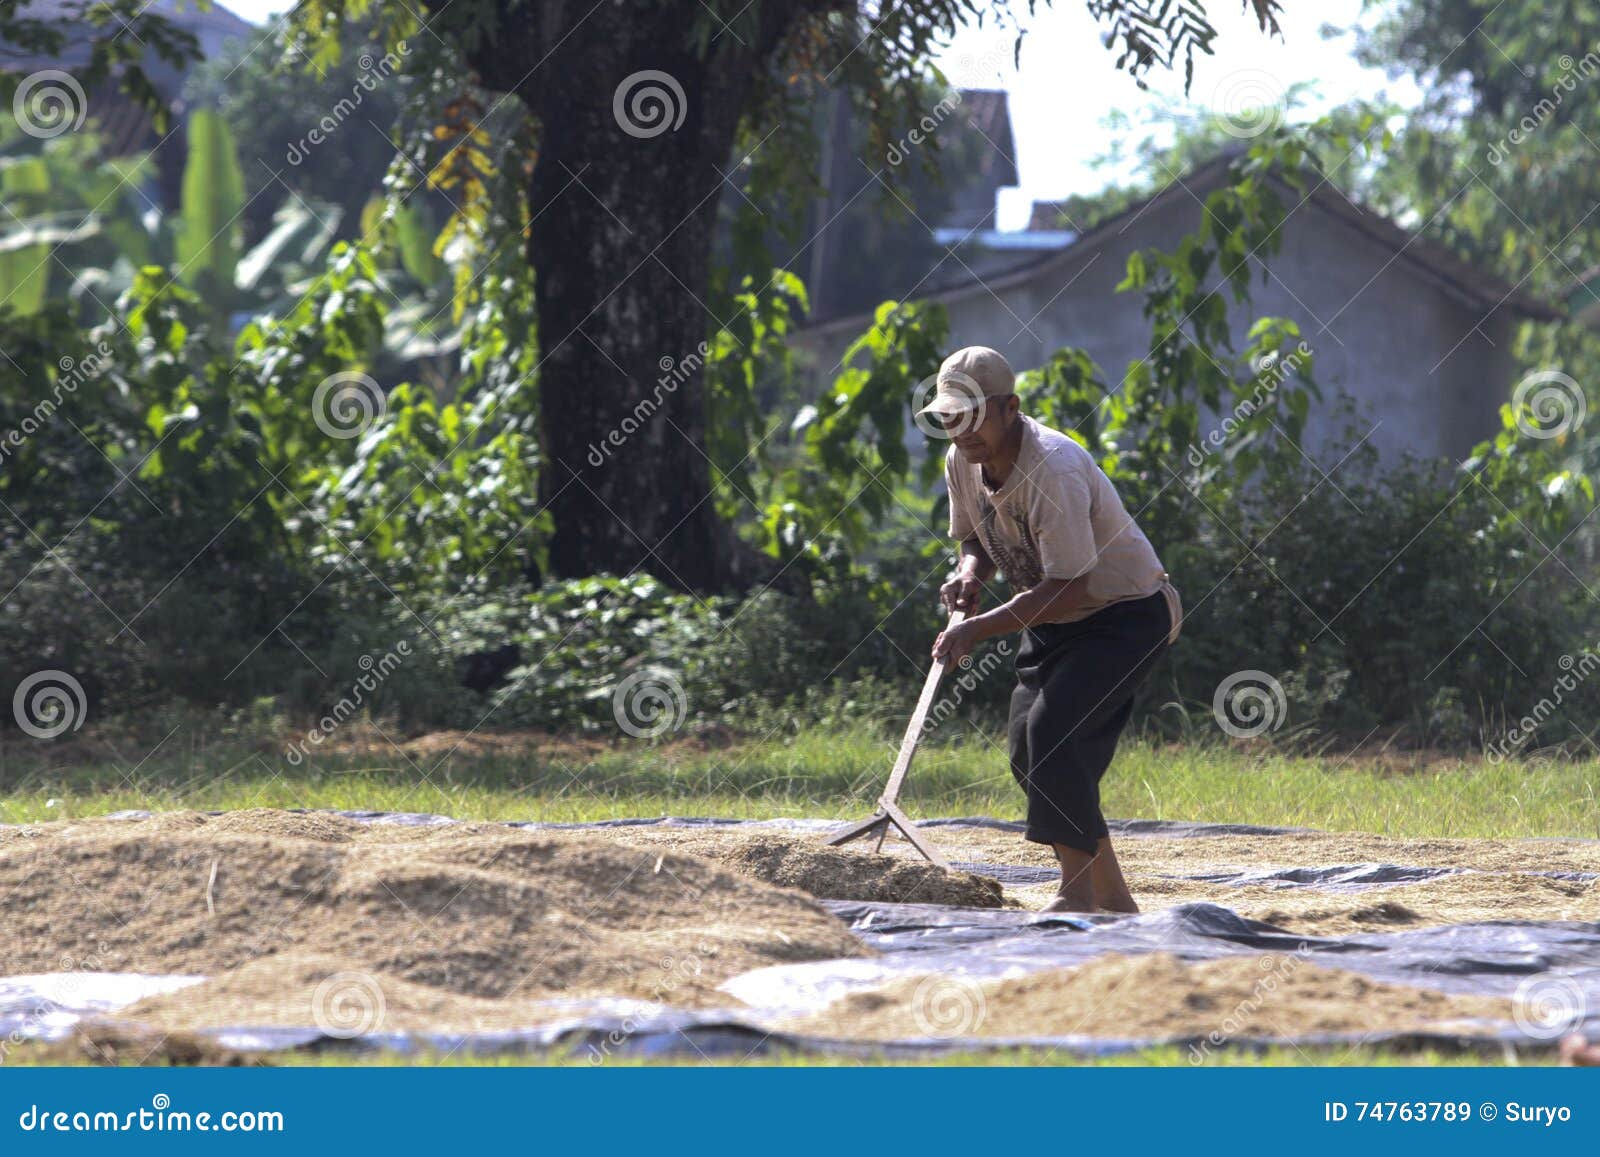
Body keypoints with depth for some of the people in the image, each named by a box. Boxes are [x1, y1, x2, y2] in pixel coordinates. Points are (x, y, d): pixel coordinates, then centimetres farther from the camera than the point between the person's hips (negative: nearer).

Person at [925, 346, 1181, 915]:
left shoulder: (1054, 470, -31)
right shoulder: (962, 462, -5)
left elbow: (1067, 590, -32)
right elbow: (977, 538, 13)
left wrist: (978, 629, -32)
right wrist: (970, 573, -11)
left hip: (1129, 615, -9)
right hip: (1052, 619, 9)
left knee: (1053, 725, -26)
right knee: (1029, 753, 4)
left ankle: (1078, 891, -21)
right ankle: (1113, 899, 13)